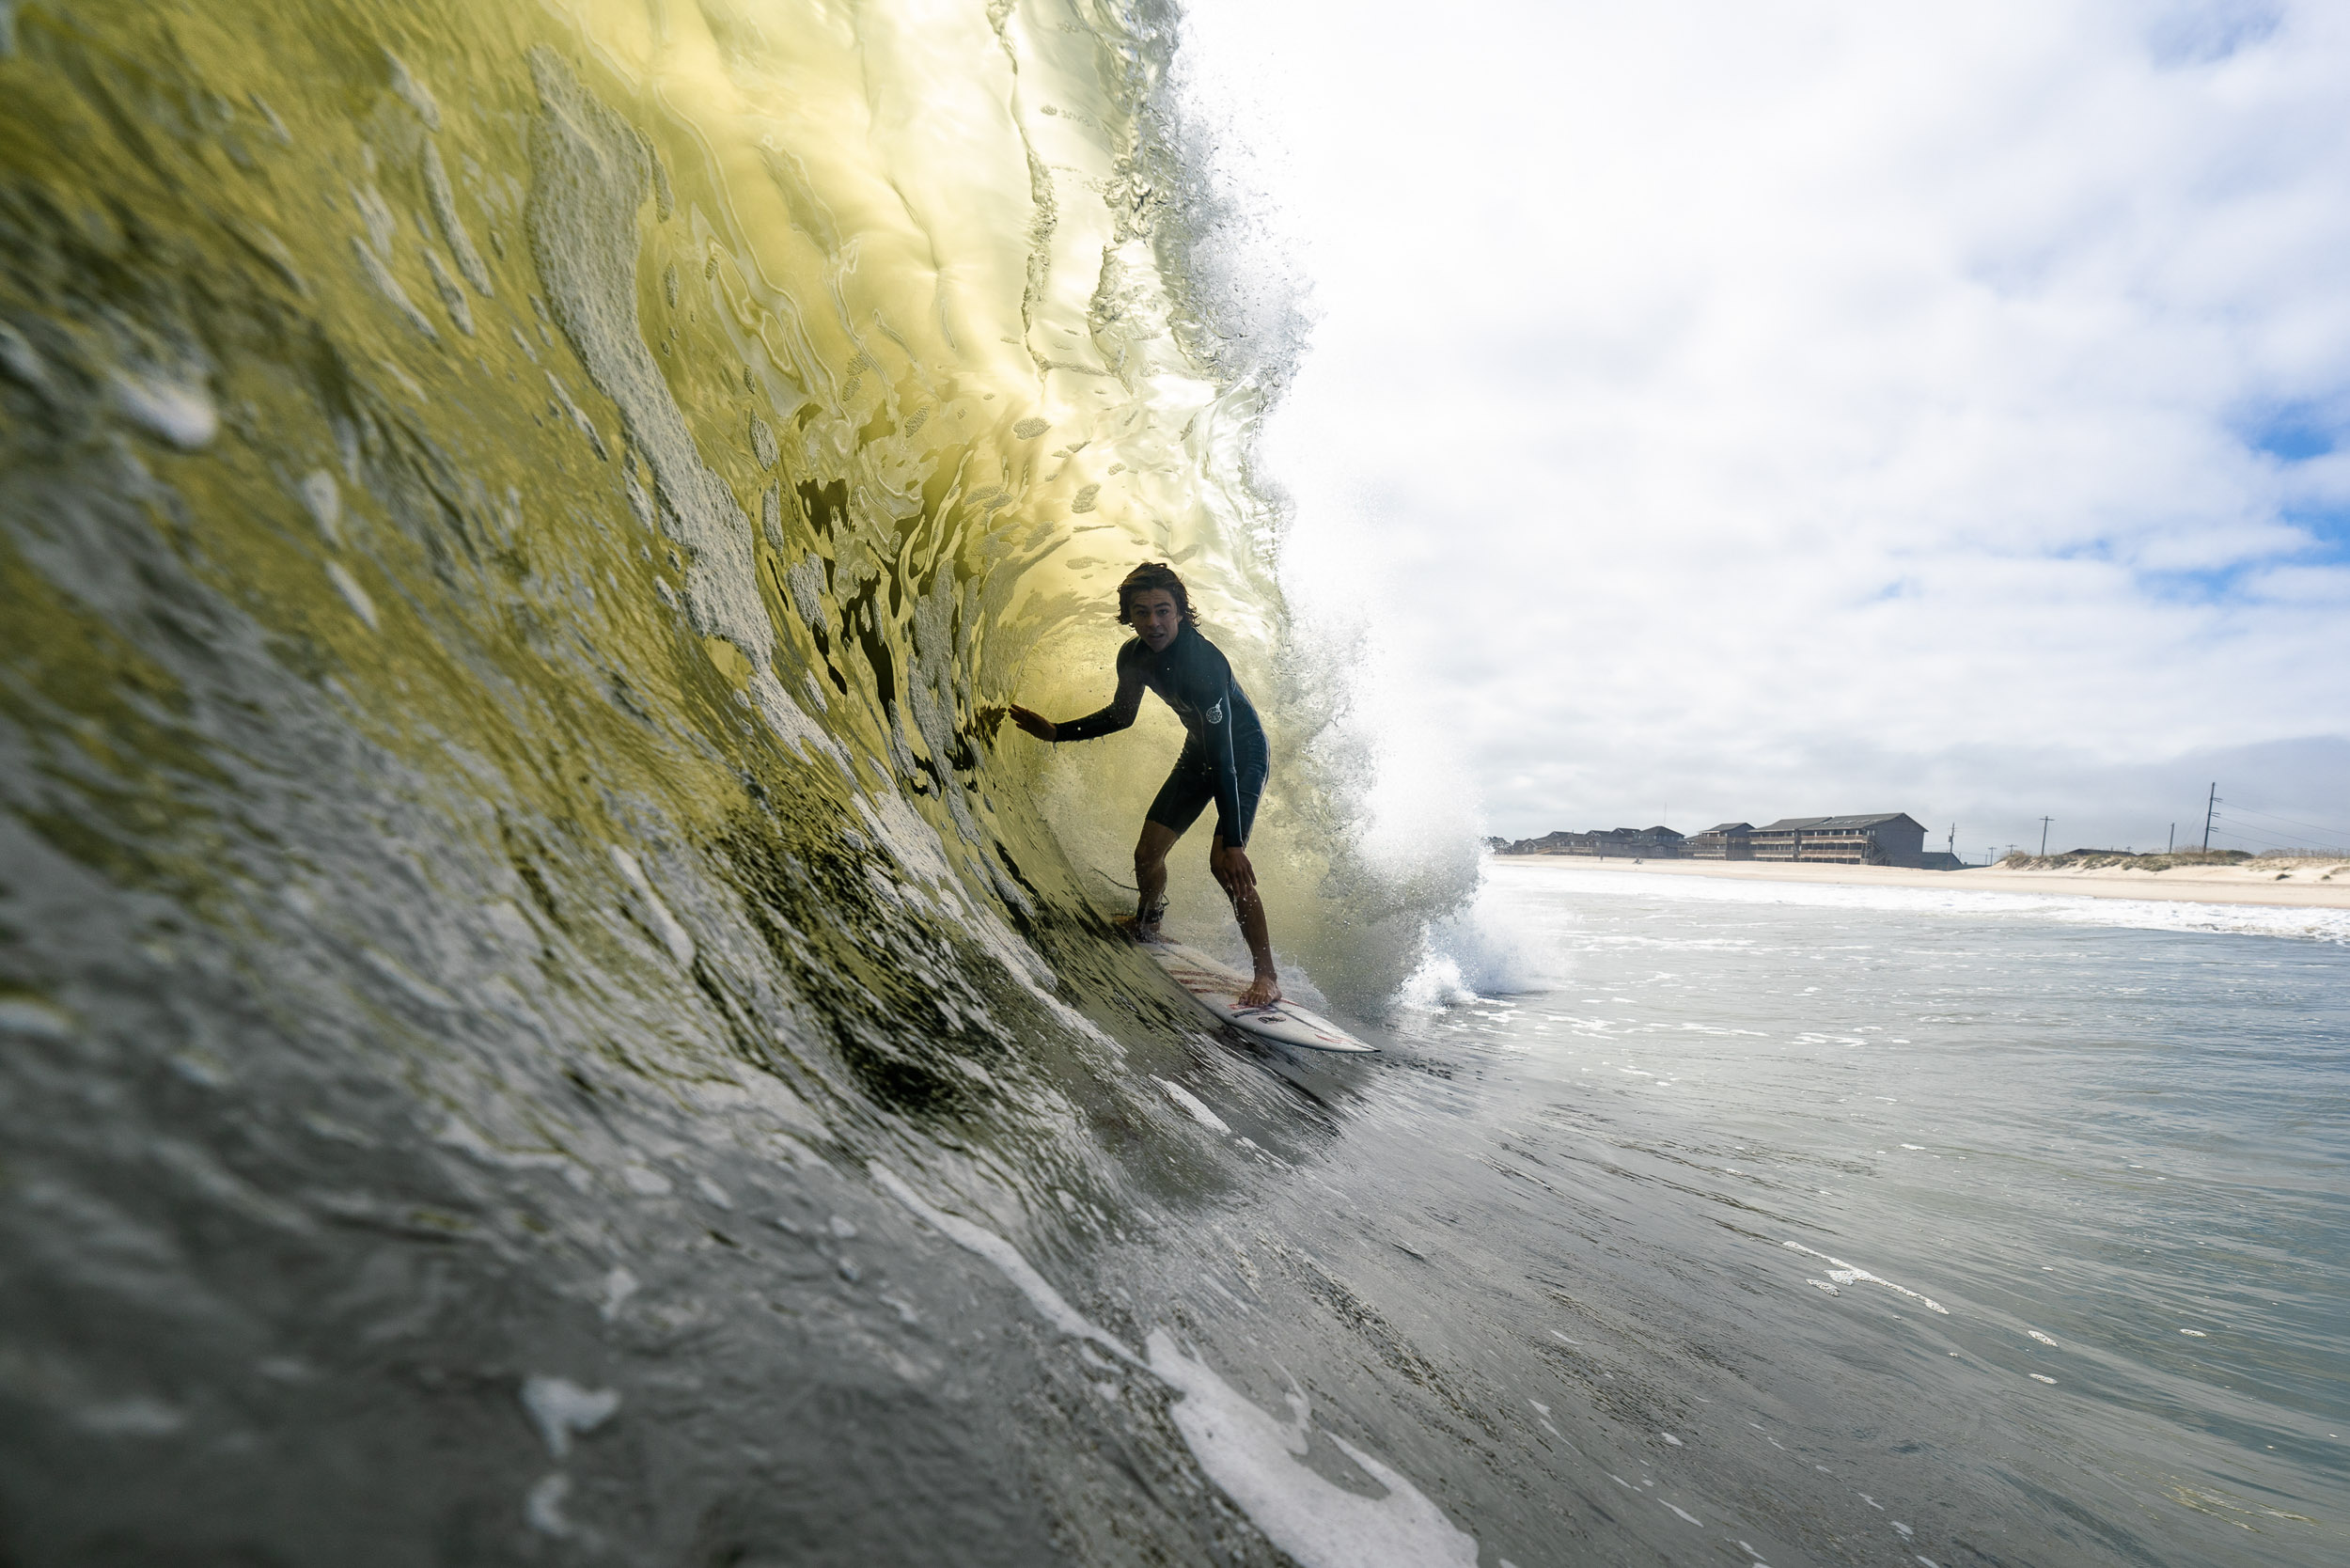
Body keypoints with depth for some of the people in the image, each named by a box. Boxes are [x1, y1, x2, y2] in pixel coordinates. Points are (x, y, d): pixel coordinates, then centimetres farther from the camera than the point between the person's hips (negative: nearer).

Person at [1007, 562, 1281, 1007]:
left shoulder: (1203, 662, -35)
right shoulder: (1134, 656, -11)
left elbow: (1224, 755, -39)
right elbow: (1121, 715, 9)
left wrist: (1233, 842, -42)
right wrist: (1056, 732, 4)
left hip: (1244, 754, -7)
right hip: (1198, 752, 7)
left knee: (1225, 863, -25)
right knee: (1147, 854, 8)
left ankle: (1267, 977, -13)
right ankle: (1146, 929, 40)